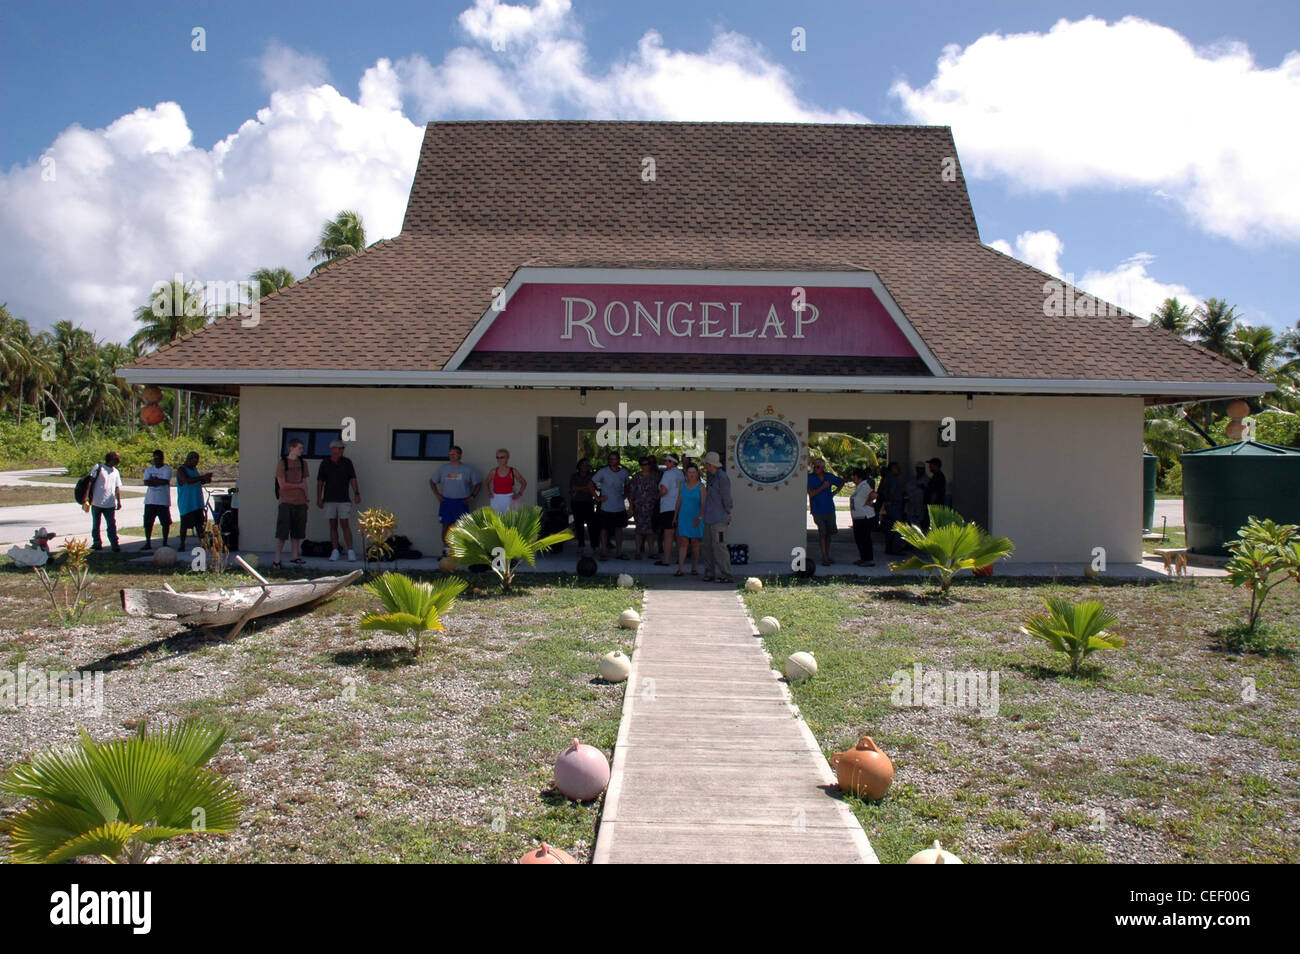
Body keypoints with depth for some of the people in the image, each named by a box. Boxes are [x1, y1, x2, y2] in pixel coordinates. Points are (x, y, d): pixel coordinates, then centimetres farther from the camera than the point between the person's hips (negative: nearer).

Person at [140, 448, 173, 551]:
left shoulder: (167, 469, 1)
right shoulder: (149, 469, 14)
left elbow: (165, 481, -15)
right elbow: (145, 482, 0)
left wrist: (152, 480, -5)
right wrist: (158, 481, -13)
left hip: (163, 501, -4)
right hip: (150, 500, 4)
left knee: (166, 523, 0)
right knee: (148, 522, 2)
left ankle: (165, 542, 11)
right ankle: (148, 543, 9)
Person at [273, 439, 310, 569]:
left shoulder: (303, 463, 13)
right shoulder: (282, 463, -4)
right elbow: (282, 485, -10)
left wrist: (306, 499, 11)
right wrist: (299, 485, -3)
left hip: (300, 503, 5)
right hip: (286, 502, -5)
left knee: (297, 533, 8)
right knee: (281, 533, -4)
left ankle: (294, 556, 17)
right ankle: (277, 560, -2)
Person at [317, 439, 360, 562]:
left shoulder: (347, 462, 0)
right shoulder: (325, 463, 2)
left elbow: (353, 479, -3)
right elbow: (320, 482, 5)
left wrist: (357, 494, -15)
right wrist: (319, 498, -2)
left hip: (344, 500, -1)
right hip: (329, 500, 1)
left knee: (345, 525, -8)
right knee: (333, 525, 5)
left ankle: (350, 552, -9)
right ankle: (335, 552, 10)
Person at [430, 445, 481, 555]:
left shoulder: (468, 469, 2)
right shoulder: (443, 468, 8)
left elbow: (478, 483, 9)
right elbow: (432, 481, 18)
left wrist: (472, 496, 0)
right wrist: (437, 494, 8)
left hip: (461, 502, -2)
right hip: (446, 501, 2)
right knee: (446, 526, 2)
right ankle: (446, 551, 9)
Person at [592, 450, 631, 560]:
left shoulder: (624, 472, 5)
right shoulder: (603, 472, -7)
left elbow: (627, 485, 24)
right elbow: (591, 483, -3)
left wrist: (625, 495, 9)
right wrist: (597, 497, -7)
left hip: (620, 507, 4)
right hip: (606, 507, -4)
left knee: (619, 528, 10)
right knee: (604, 529, 0)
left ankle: (619, 552, 18)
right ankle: (604, 552, 8)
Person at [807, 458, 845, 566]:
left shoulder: (829, 476, 3)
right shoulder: (810, 478, -8)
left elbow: (841, 482, 21)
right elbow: (811, 494, -16)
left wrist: (834, 492, 10)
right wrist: (822, 487, -20)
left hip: (830, 509, 4)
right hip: (818, 511, -4)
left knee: (828, 534, 11)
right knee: (822, 534, -7)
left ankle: (827, 556, 21)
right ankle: (824, 558, -6)